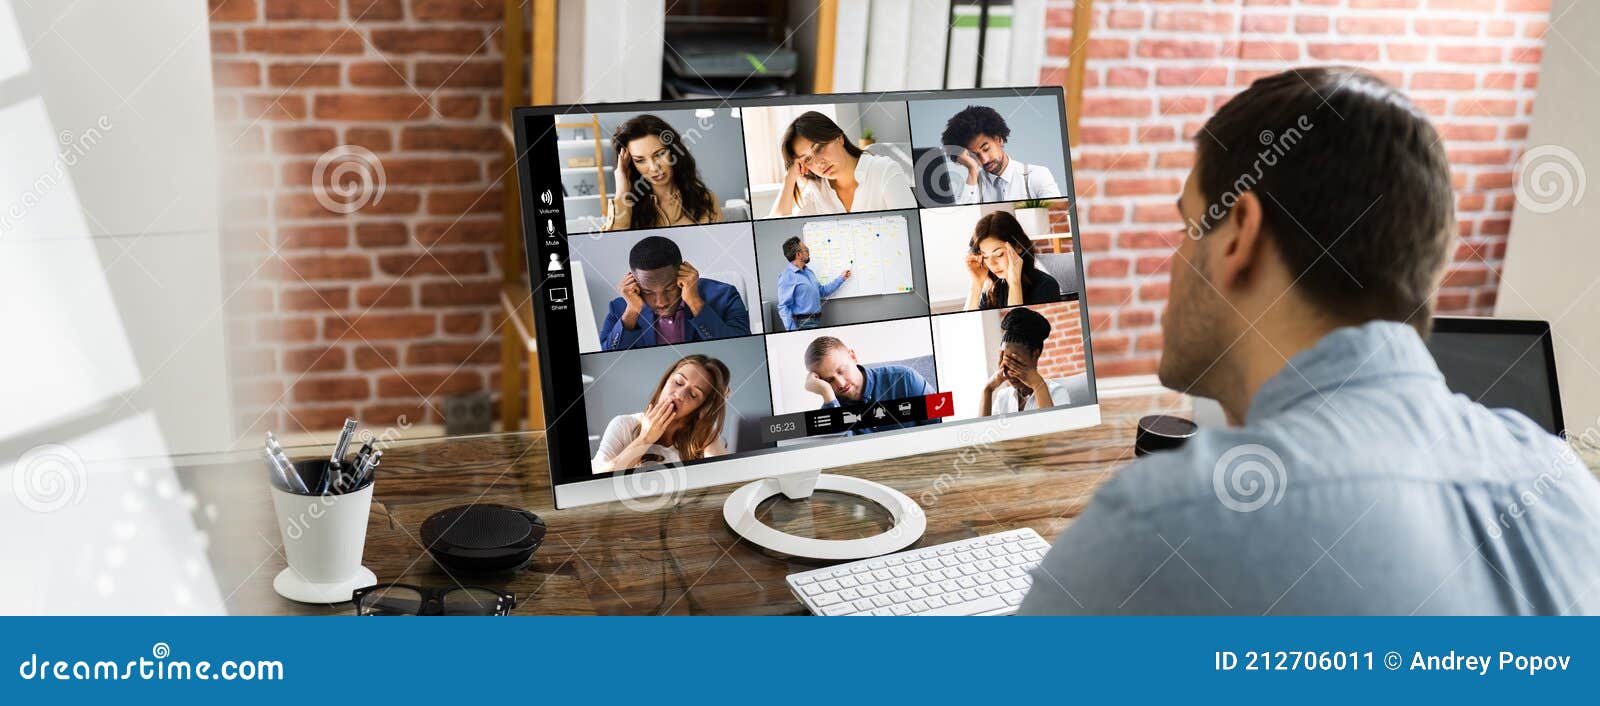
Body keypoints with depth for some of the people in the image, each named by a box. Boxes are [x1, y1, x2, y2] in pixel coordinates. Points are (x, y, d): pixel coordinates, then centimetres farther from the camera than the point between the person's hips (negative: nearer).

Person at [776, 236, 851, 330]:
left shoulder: (809, 272, 16)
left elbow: (822, 291, 30)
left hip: (817, 322, 8)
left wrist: (841, 278, 30)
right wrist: (792, 331, -26)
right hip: (802, 324, -8)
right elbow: (783, 307, -18)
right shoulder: (787, 277, -12)